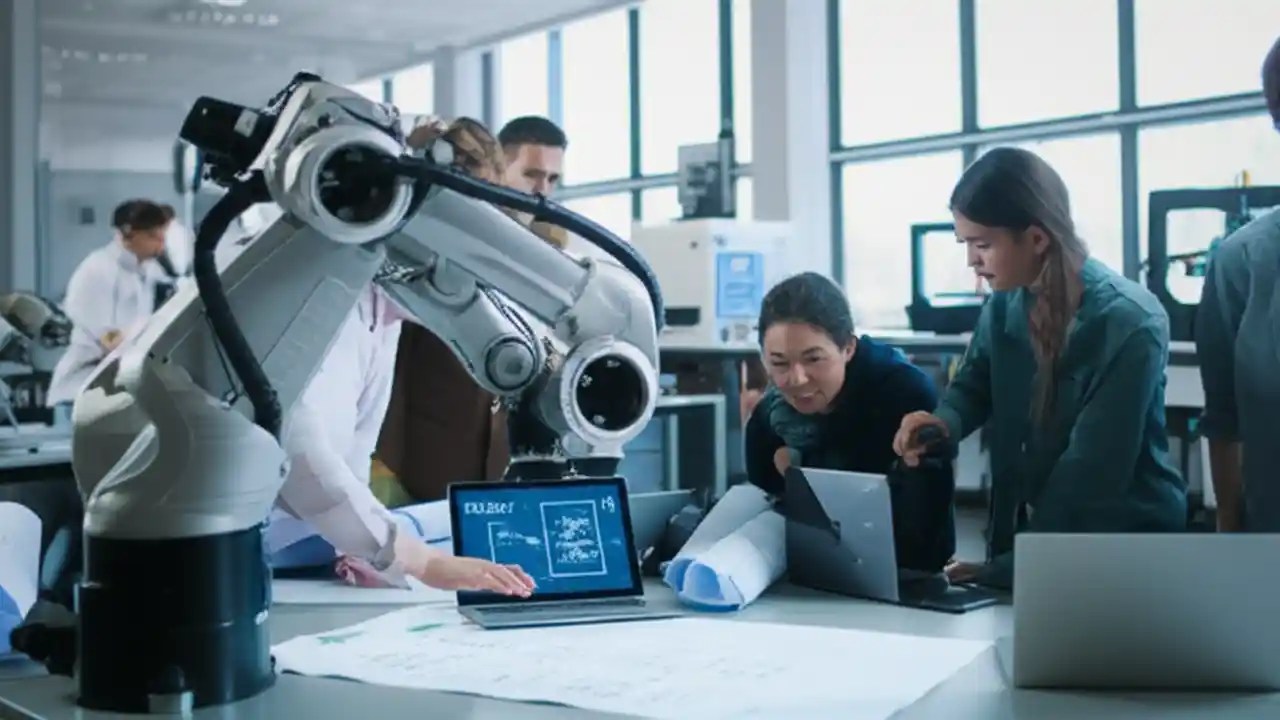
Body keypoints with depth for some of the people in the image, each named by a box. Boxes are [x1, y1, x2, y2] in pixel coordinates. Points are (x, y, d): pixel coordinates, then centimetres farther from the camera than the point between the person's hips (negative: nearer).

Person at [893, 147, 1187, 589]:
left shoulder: (1130, 326, -21)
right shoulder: (1005, 302, -1)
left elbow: (1091, 469, -23)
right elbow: (974, 383, 12)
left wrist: (1007, 569, -24)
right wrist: (944, 421, -12)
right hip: (1025, 531, 5)